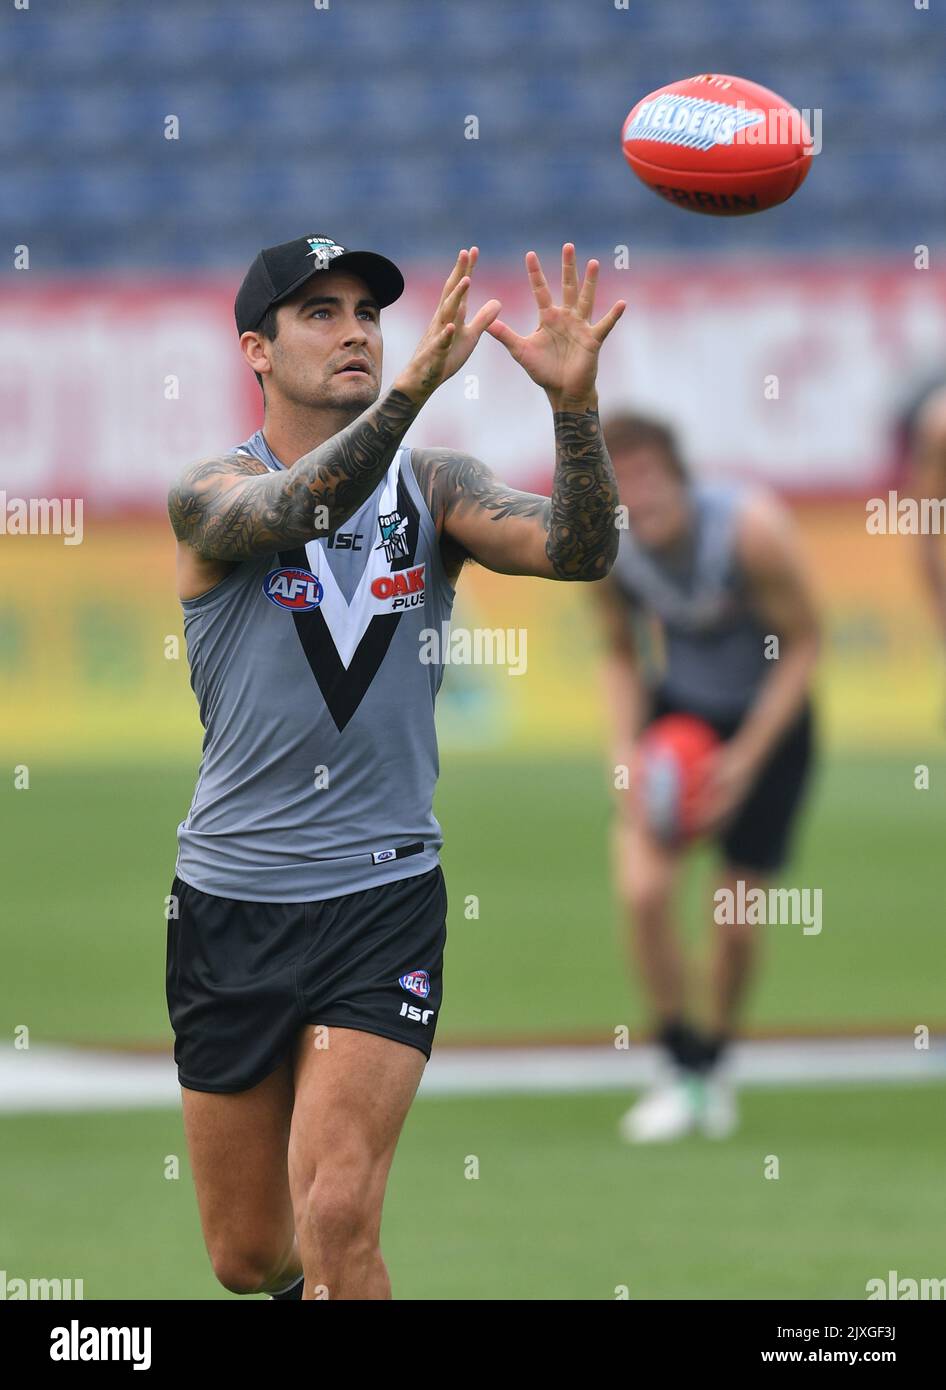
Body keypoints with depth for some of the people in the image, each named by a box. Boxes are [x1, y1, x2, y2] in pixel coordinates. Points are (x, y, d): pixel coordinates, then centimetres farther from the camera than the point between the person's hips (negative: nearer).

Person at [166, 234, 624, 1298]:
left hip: (385, 900, 0)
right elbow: (295, 509, -29)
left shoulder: (432, 486, 3)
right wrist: (416, 384, -46)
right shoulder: (212, 494, -6)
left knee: (336, 1220, -18)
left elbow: (577, 550, -14)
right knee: (248, 1258, 9)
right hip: (232, 905, 0)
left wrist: (572, 400, -33)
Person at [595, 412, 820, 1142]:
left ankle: (716, 1059, 27)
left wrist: (746, 760, -22)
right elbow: (622, 653, 2)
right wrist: (627, 752, -13)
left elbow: (803, 643, -16)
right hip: (676, 709, 2)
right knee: (643, 889, -17)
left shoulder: (752, 529, -27)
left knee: (738, 922, -2)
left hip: (767, 719, -2)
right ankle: (681, 1069, 1)